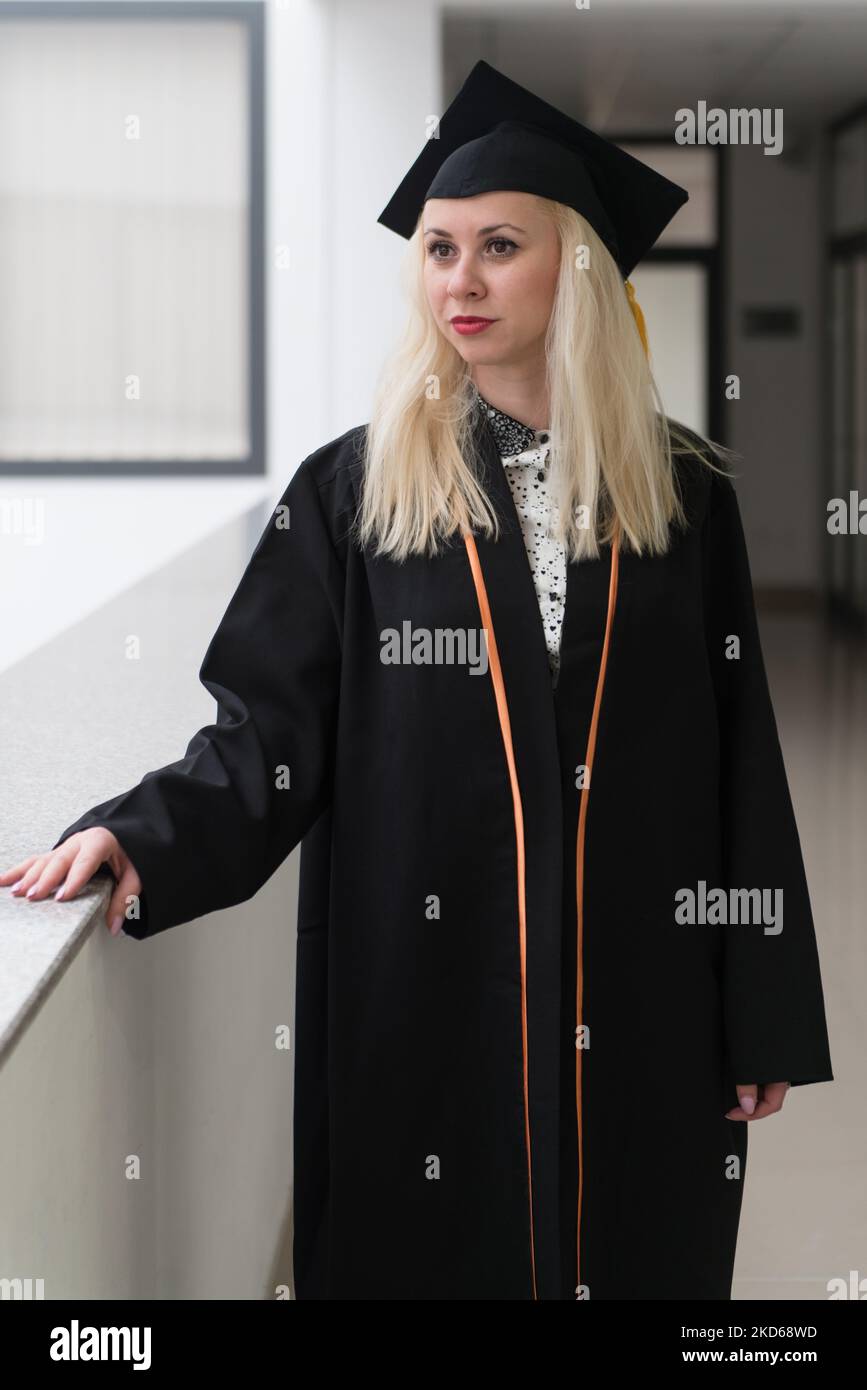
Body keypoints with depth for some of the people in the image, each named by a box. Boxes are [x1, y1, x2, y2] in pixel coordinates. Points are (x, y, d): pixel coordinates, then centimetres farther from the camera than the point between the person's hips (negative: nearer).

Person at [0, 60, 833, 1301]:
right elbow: (270, 736, -2)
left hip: (641, 999, 1)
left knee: (634, 1254, 7)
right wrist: (135, 838, -20)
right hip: (426, 998, -1)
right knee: (437, 1255, 5)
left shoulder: (681, 491, 3)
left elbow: (741, 765, 3)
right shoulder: (355, 491, 1)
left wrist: (767, 1015, 2)